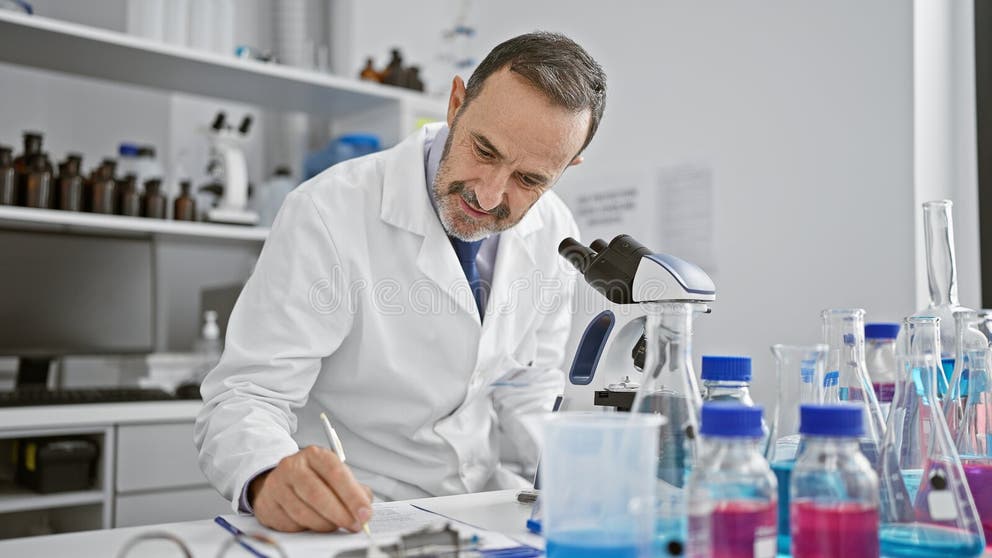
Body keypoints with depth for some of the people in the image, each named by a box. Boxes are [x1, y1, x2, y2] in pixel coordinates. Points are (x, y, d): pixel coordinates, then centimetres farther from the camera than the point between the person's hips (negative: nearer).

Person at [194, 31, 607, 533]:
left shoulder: (553, 235, -2)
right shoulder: (328, 214, -19)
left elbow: (526, 396, 8)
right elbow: (244, 397, -19)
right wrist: (269, 480, -40)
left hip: (483, 502, 4)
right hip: (345, 513, -3)